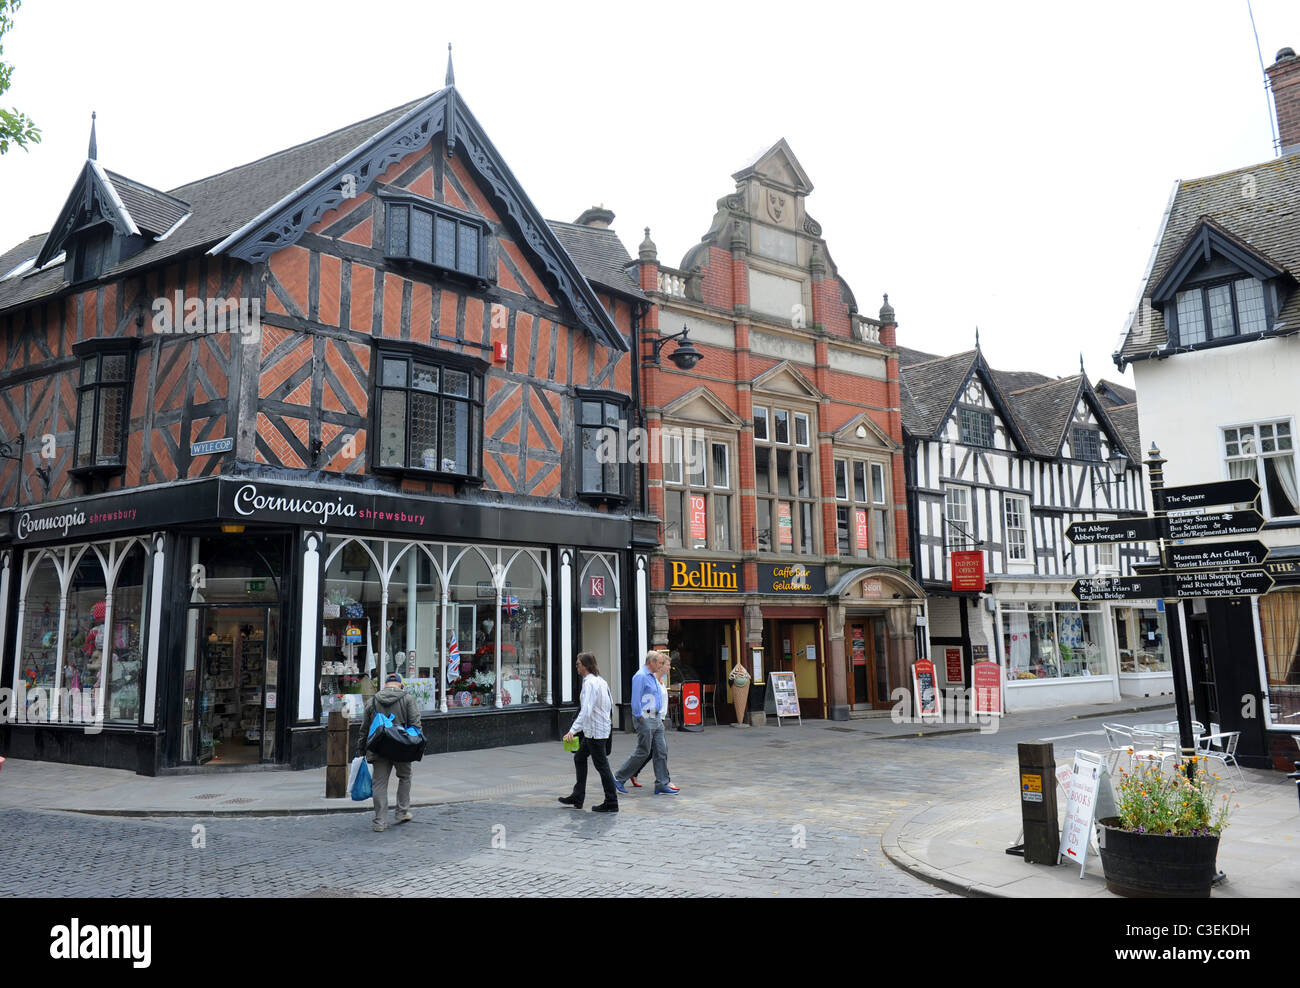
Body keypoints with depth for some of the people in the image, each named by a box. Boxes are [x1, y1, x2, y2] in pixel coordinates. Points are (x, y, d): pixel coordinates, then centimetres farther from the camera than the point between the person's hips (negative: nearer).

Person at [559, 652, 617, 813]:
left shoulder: (589, 683, -20)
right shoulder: (601, 681, 9)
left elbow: (586, 710, -29)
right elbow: (610, 704, 16)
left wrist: (573, 730, -31)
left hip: (595, 731, -10)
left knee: (602, 766, -2)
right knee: (579, 757, 18)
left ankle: (611, 803, 5)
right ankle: (577, 797, 24)